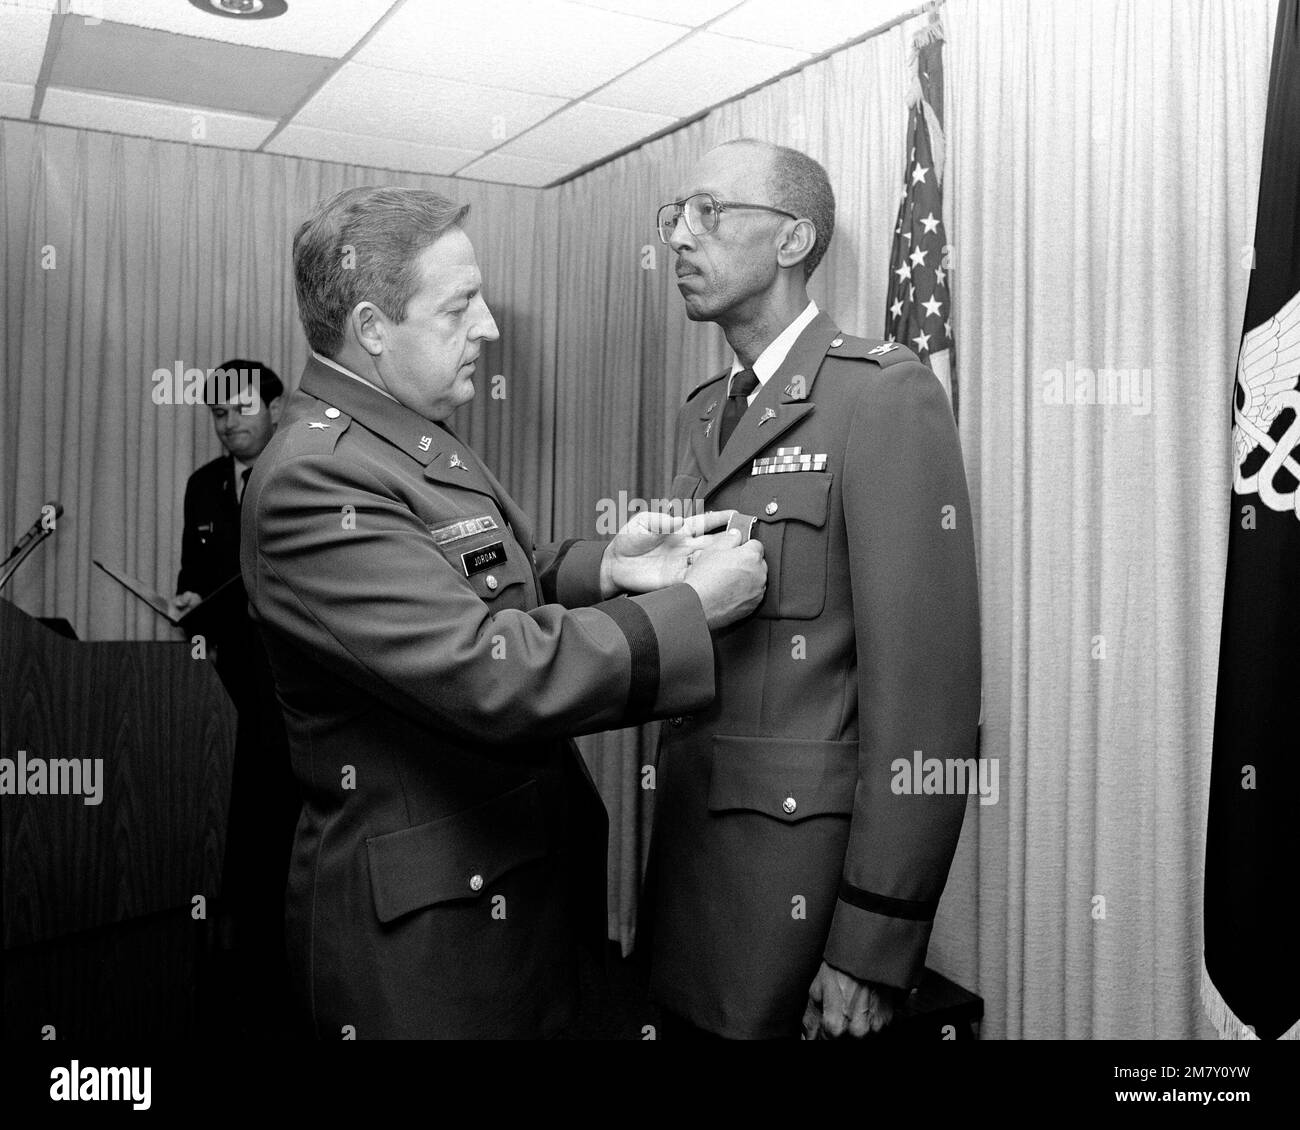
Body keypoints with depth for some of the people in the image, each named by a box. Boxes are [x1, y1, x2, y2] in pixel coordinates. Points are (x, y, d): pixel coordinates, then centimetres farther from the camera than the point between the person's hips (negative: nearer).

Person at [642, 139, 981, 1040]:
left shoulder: (886, 392, -13)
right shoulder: (703, 414, 13)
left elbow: (926, 681, -19)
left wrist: (875, 943, -19)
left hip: (803, 868, -7)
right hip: (688, 847, 7)